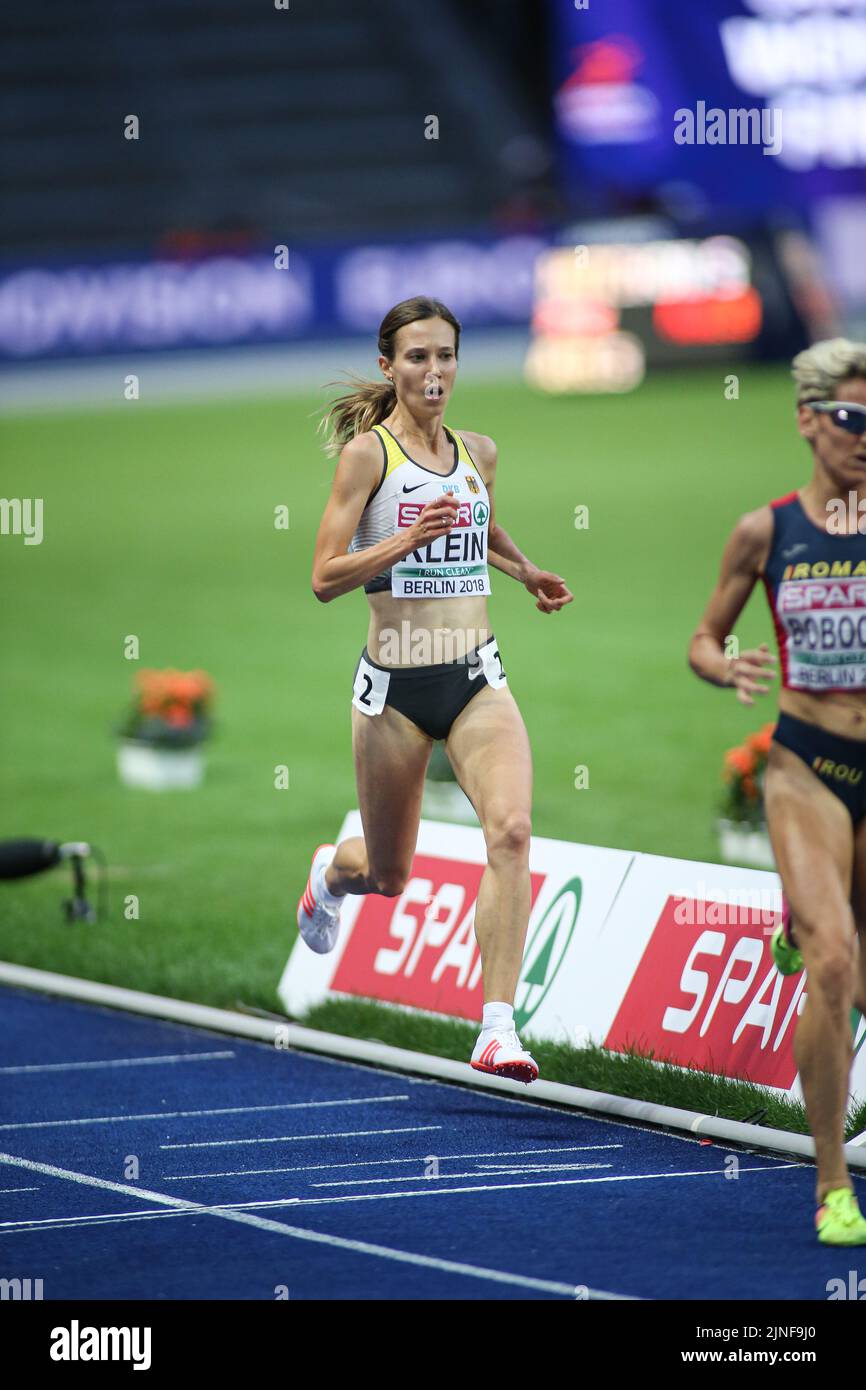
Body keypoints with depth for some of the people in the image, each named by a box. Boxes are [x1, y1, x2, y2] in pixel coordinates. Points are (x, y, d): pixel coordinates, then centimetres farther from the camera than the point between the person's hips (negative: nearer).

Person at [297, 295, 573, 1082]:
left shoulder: (479, 452, 9)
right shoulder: (368, 451, -7)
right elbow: (325, 577, -13)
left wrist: (527, 574, 16)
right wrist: (408, 538, -25)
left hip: (477, 678, 3)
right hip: (396, 687, -3)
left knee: (511, 829, -22)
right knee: (389, 876, 12)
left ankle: (498, 1029, -23)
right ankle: (331, 872, 51)